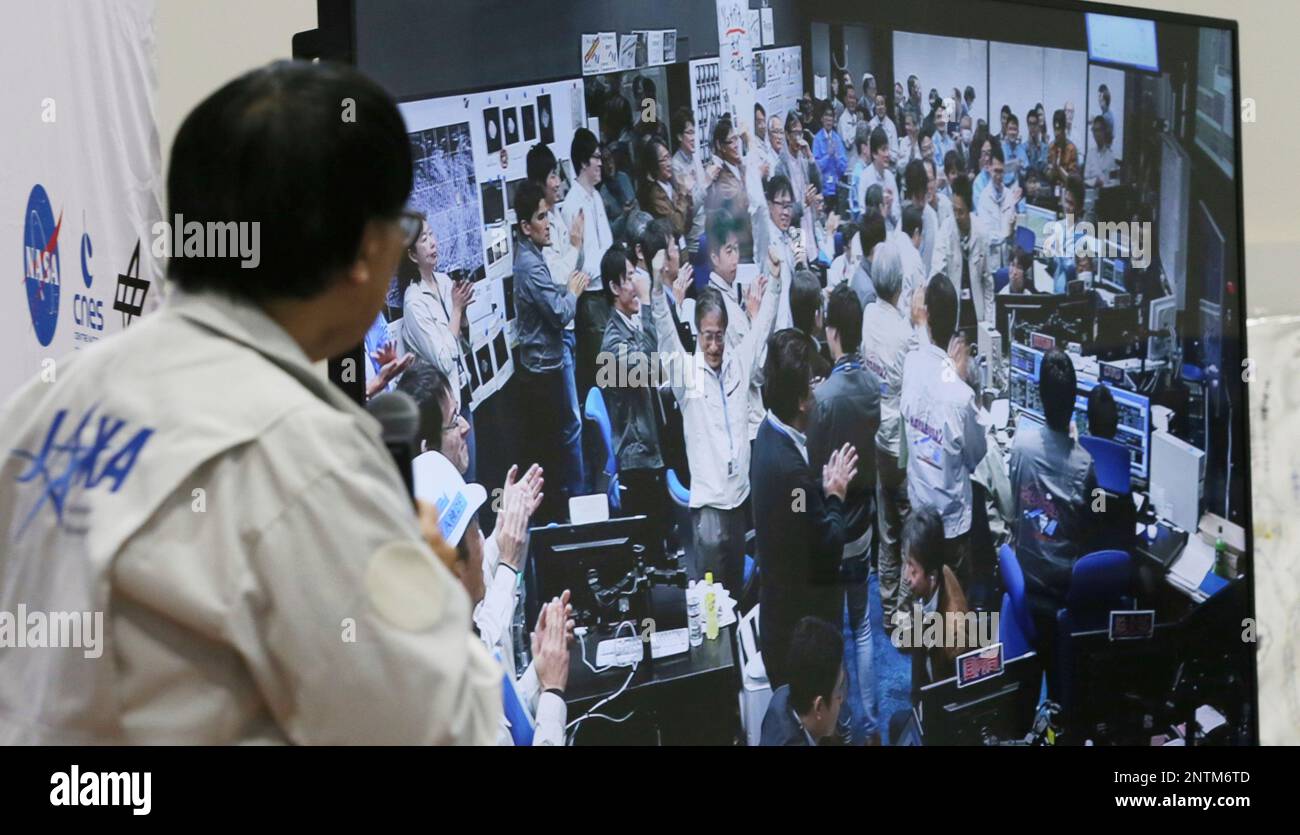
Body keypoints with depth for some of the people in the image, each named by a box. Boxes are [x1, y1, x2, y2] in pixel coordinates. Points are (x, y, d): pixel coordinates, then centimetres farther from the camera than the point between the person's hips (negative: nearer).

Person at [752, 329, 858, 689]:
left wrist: (824, 487, -3)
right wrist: (835, 496, -8)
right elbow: (830, 548, -22)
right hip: (800, 626, -9)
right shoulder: (790, 467, -31)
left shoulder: (769, 434, -1)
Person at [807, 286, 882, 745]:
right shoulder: (876, 386, -8)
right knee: (863, 628, 15)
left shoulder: (823, 395, -23)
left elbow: (813, 469, -15)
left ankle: (838, 722, 17)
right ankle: (870, 721, 19)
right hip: (864, 522, 5)